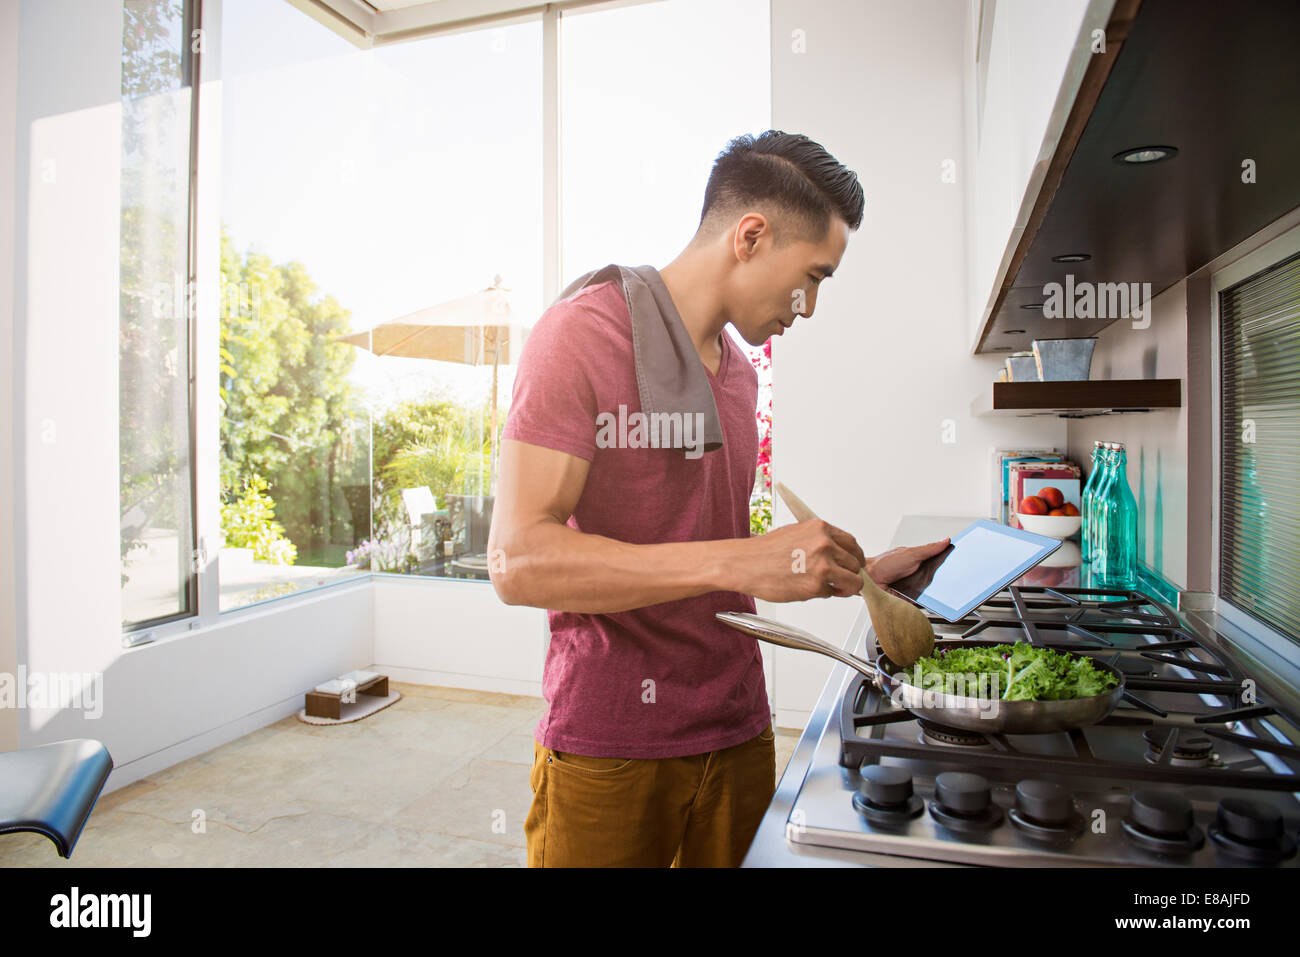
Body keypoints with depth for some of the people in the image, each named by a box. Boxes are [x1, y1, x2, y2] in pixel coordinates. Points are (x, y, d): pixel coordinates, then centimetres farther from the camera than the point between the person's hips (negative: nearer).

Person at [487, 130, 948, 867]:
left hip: (738, 734, 7)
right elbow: (519, 562, -21)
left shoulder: (741, 374, 12)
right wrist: (738, 561, -27)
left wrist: (862, 571, 12)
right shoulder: (584, 334, -11)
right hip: (610, 751, -6)